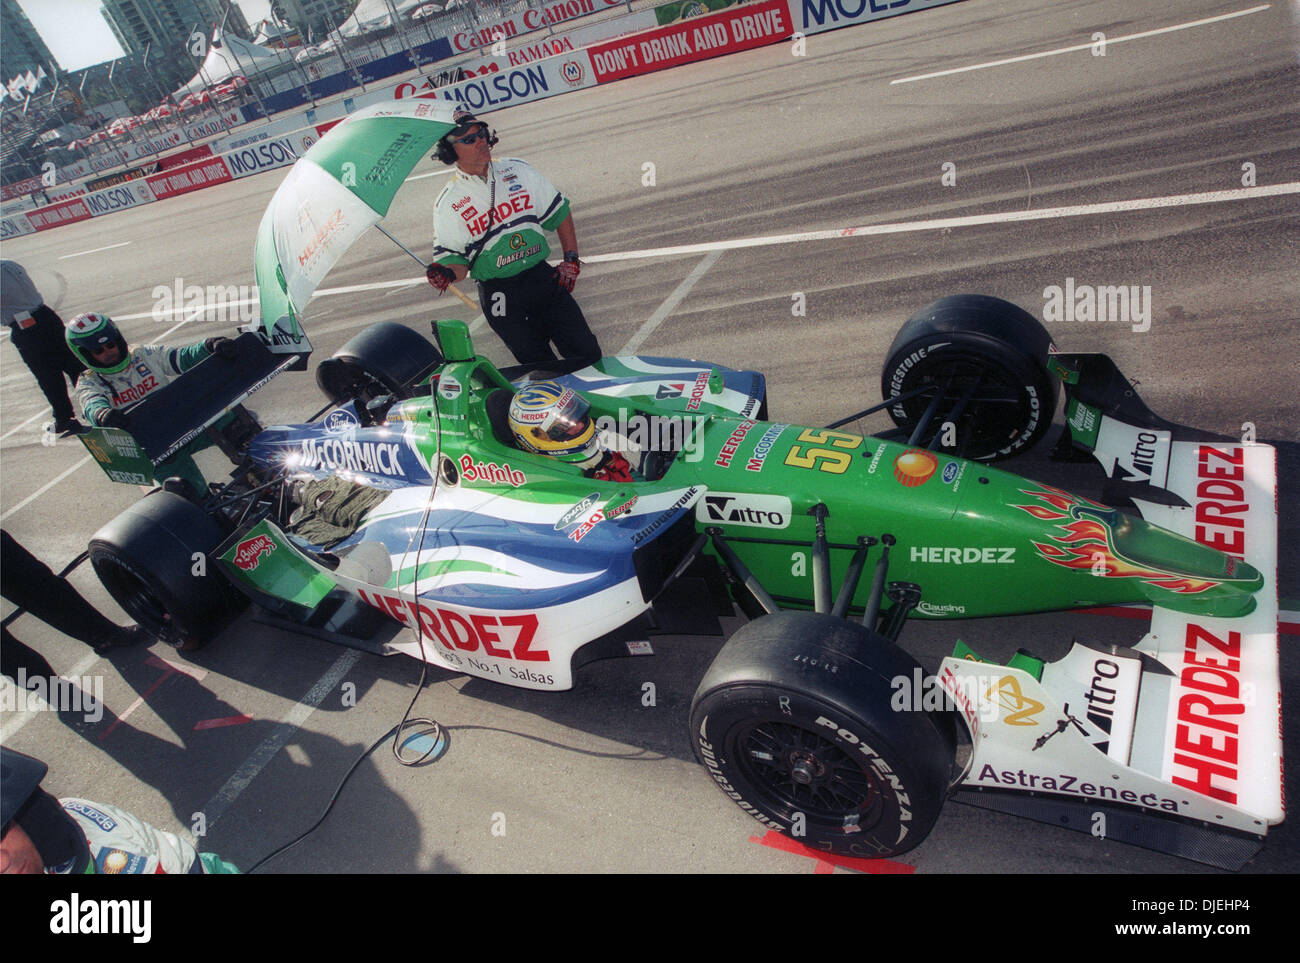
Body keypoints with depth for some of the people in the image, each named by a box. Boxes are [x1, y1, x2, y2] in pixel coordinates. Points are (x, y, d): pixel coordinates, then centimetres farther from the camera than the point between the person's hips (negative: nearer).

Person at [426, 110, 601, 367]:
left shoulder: (517, 170, 6)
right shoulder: (448, 204, -3)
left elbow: (559, 212, 14)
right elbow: (455, 261, -1)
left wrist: (571, 260, 6)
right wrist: (447, 274, -25)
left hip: (544, 278, 3)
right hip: (499, 296, -3)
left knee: (588, 355, 1)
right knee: (542, 369, -2)